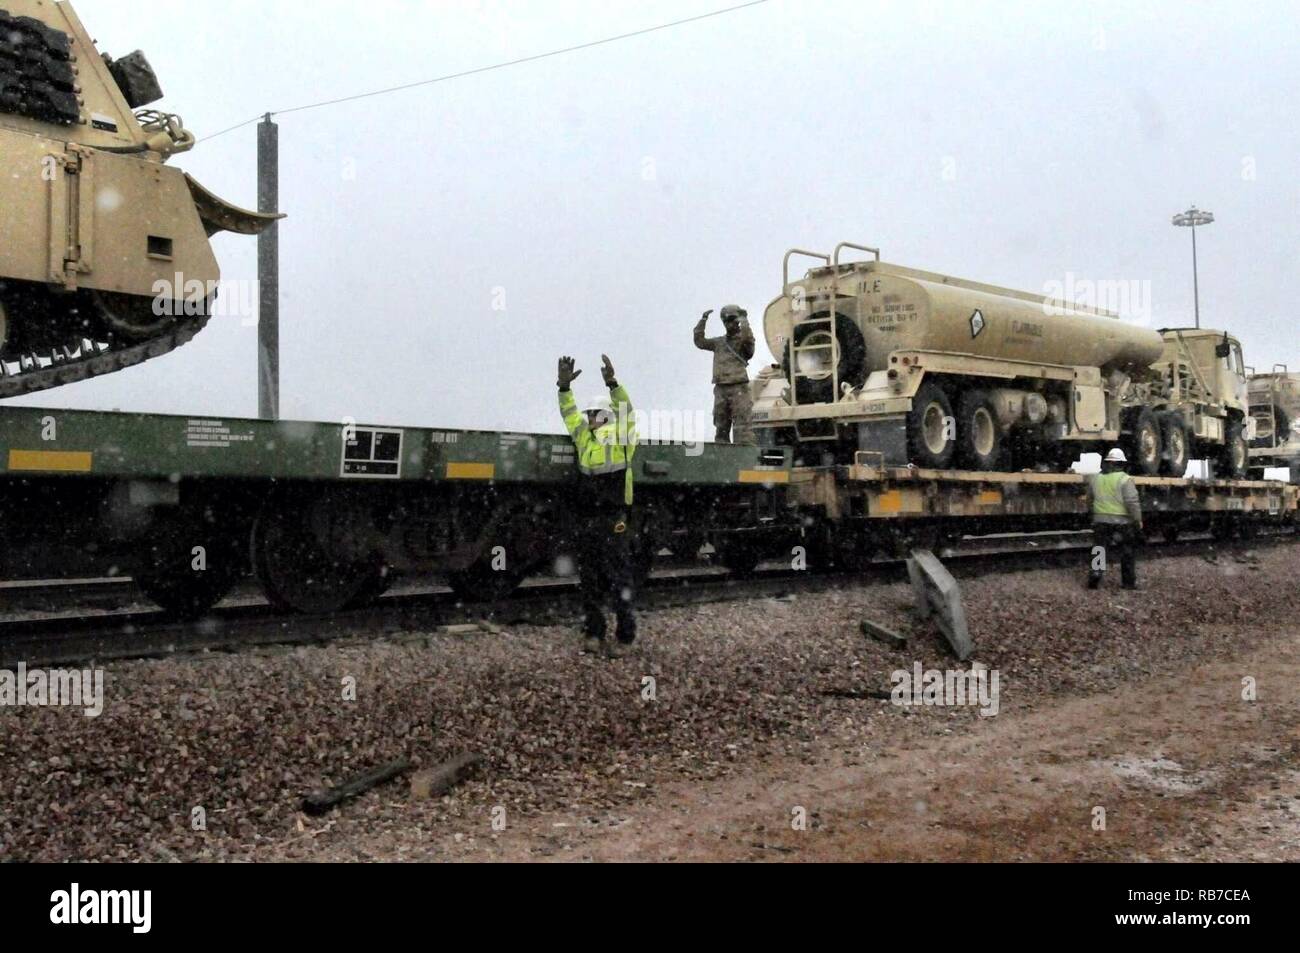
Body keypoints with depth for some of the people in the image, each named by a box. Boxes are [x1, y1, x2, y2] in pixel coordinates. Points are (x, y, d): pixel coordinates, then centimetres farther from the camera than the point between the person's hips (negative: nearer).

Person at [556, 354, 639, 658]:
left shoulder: (619, 436, 0)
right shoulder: (584, 436, 15)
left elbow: (626, 411, -15)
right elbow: (569, 413, 16)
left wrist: (612, 383, -28)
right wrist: (565, 386, 1)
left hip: (614, 521, -6)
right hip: (585, 519, 6)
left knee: (620, 578, -3)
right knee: (590, 579, 9)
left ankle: (624, 638, 2)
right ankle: (593, 633, 16)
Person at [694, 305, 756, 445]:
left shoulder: (743, 340, 1)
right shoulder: (719, 342, 18)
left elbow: (748, 337, -21)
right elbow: (699, 342, 12)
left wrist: (744, 319, -10)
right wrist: (703, 320, 6)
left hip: (739, 388, -6)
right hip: (721, 389, 6)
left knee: (743, 427, -10)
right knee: (721, 428, 8)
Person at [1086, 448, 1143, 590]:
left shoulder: (1095, 478, 6)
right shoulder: (1124, 479, -11)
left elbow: (1089, 501, 17)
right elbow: (1132, 502, -16)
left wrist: (1094, 513, 32)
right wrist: (1138, 520, -7)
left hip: (1100, 521, 3)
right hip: (1122, 522, -3)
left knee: (1101, 550, 11)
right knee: (1127, 553, 10)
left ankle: (1095, 574, -8)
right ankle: (1129, 582, 16)